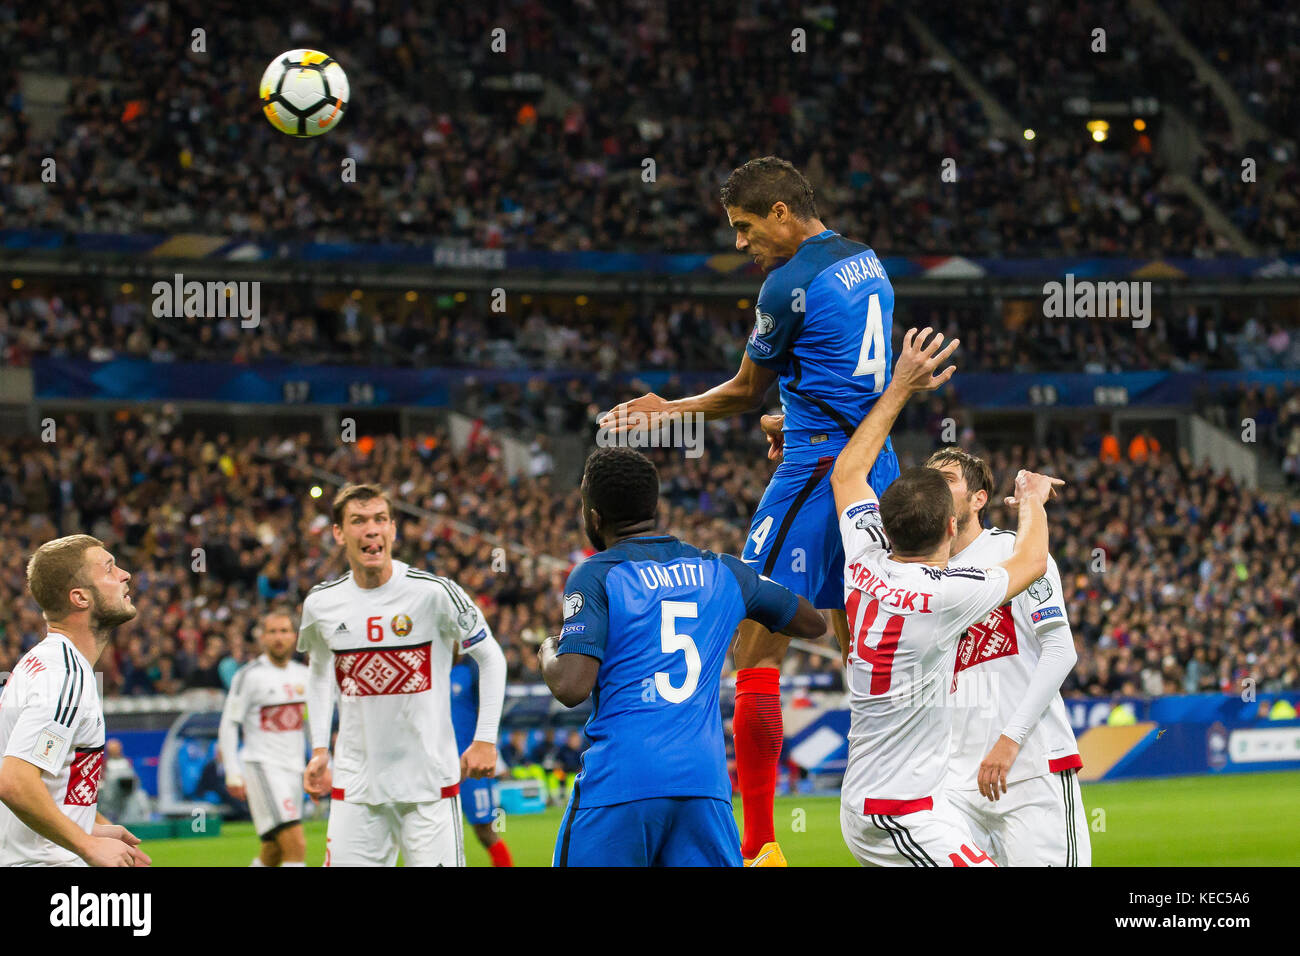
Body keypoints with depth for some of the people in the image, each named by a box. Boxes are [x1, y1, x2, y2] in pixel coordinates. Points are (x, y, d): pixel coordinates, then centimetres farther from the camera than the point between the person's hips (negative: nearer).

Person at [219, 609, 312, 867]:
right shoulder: (250, 675, -8)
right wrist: (233, 774, -13)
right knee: (296, 845, -19)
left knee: (274, 851, 8)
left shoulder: (303, 674, 11)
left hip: (294, 768, 7)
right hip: (263, 766, -7)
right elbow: (228, 725, -7)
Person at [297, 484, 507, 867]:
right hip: (355, 786, 3)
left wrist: (485, 739, -4)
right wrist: (319, 750, 15)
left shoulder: (434, 592, -10)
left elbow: (491, 657, 1)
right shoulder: (321, 603, 1)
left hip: (429, 782, -3)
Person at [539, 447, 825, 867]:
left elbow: (571, 687, -11)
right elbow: (812, 623, 28)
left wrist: (549, 653, 11)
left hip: (618, 782, -4)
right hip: (705, 780, 4)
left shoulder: (595, 576, -1)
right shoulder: (723, 572, 14)